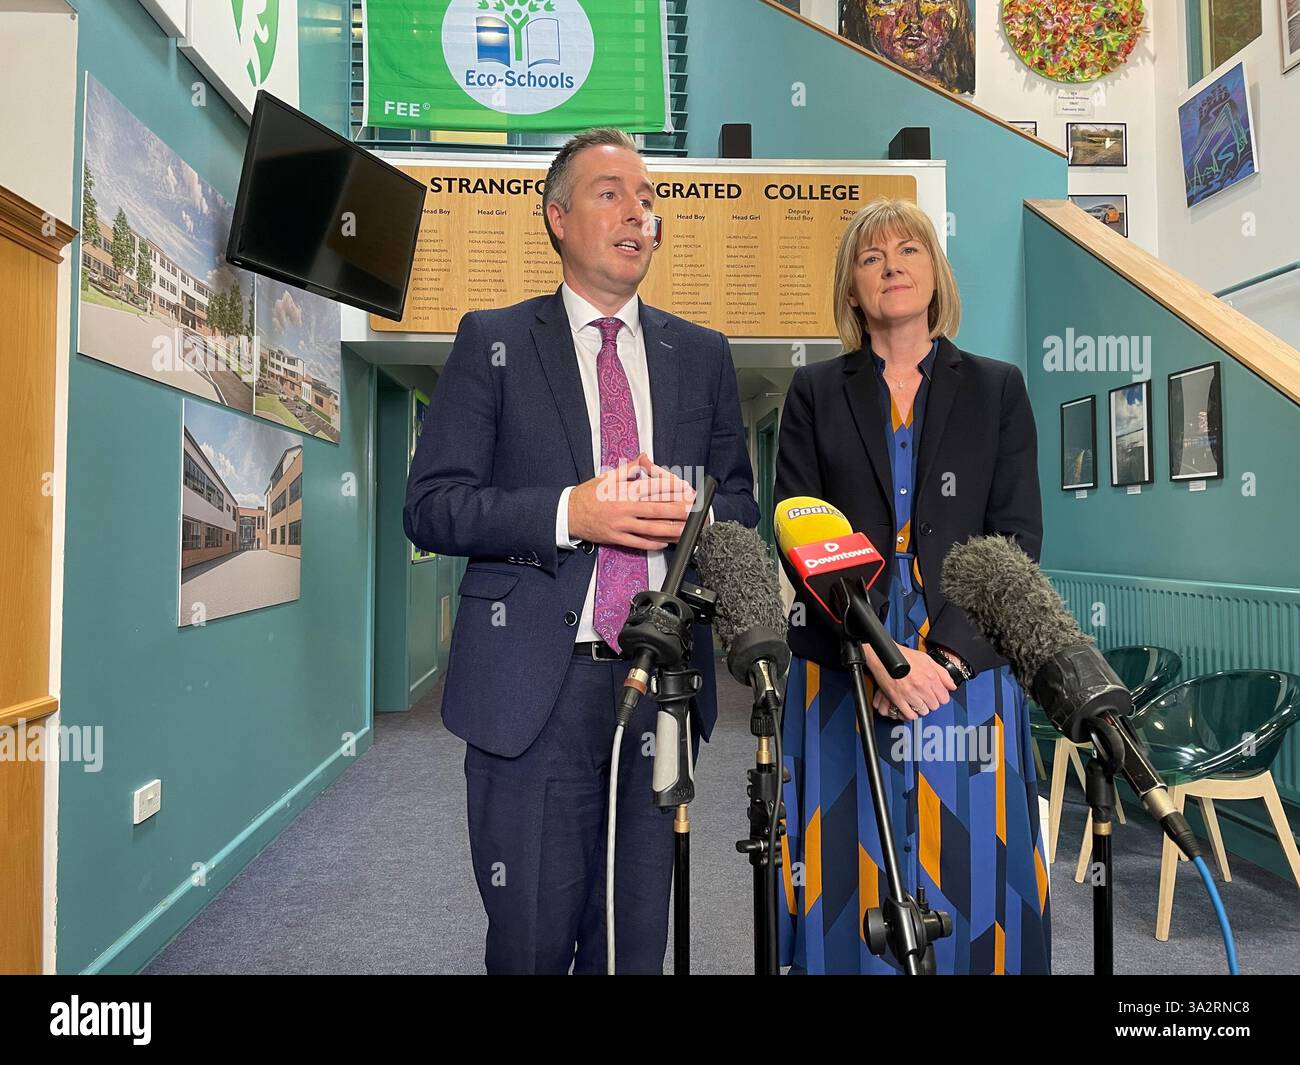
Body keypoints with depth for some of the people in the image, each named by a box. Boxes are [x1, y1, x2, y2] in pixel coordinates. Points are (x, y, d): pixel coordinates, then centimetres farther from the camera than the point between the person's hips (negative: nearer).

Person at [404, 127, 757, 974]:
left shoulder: (702, 354, 13)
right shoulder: (493, 341, 4)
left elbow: (743, 507, 15)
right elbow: (432, 507, -4)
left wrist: (695, 514, -9)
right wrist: (569, 513, -17)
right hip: (535, 686, -2)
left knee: (637, 942, 15)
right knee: (532, 941, 7)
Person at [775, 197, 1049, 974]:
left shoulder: (997, 389, 9)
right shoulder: (815, 393, 7)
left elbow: (1017, 538, 1)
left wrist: (943, 652, -12)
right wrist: (878, 654, -14)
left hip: (967, 672, 1)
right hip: (845, 676, 0)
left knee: (969, 875, 6)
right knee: (855, 876, 5)